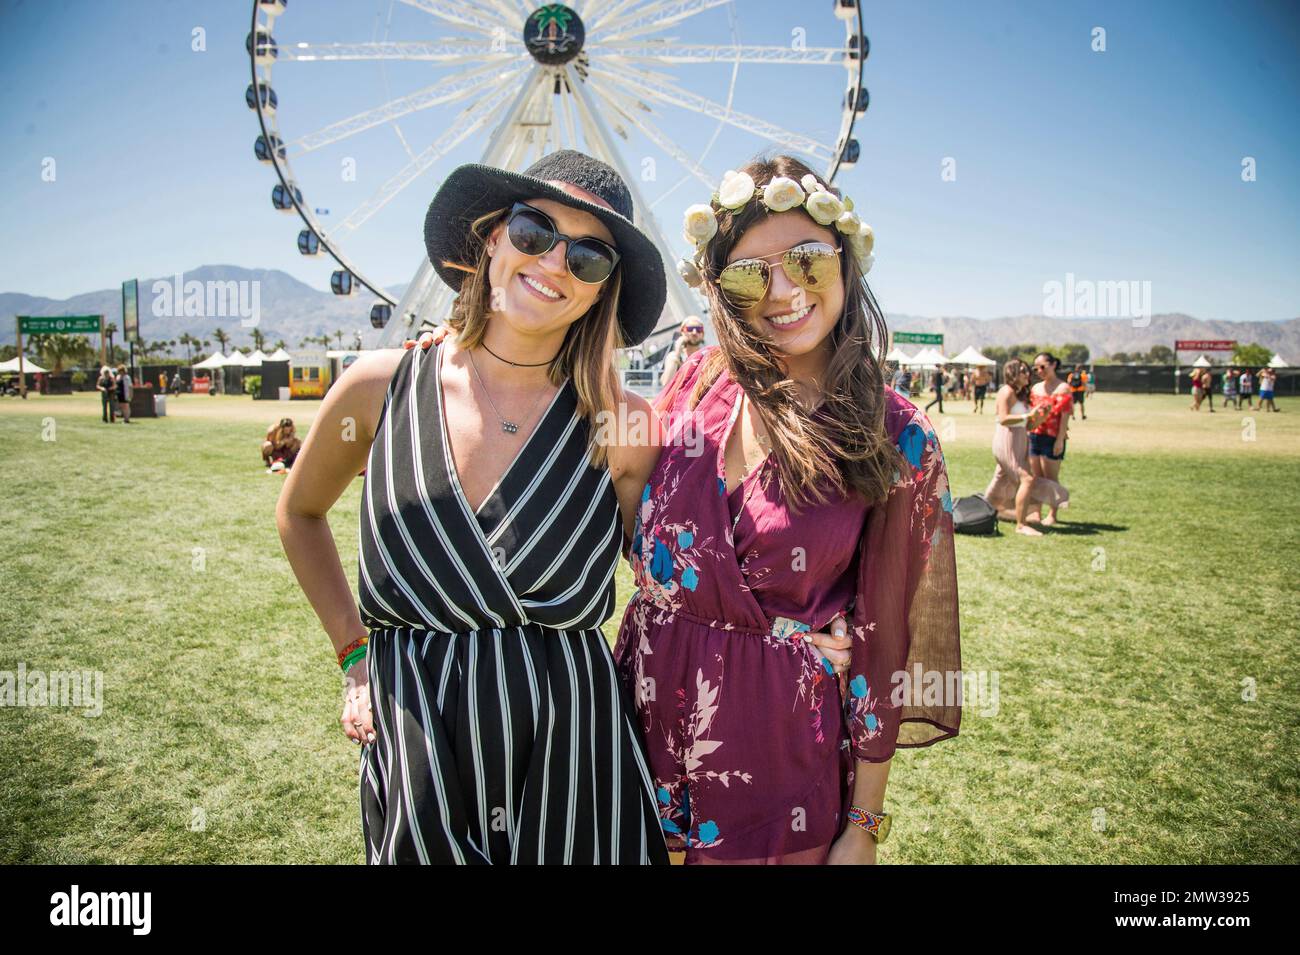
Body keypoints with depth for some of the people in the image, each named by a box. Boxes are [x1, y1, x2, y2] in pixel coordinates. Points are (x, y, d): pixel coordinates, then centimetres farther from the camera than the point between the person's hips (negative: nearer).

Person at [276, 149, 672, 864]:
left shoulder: (626, 430, -10)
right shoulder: (381, 386, -6)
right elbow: (299, 513, 12)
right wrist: (356, 655, 7)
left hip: (571, 753, -1)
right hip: (411, 745, 1)